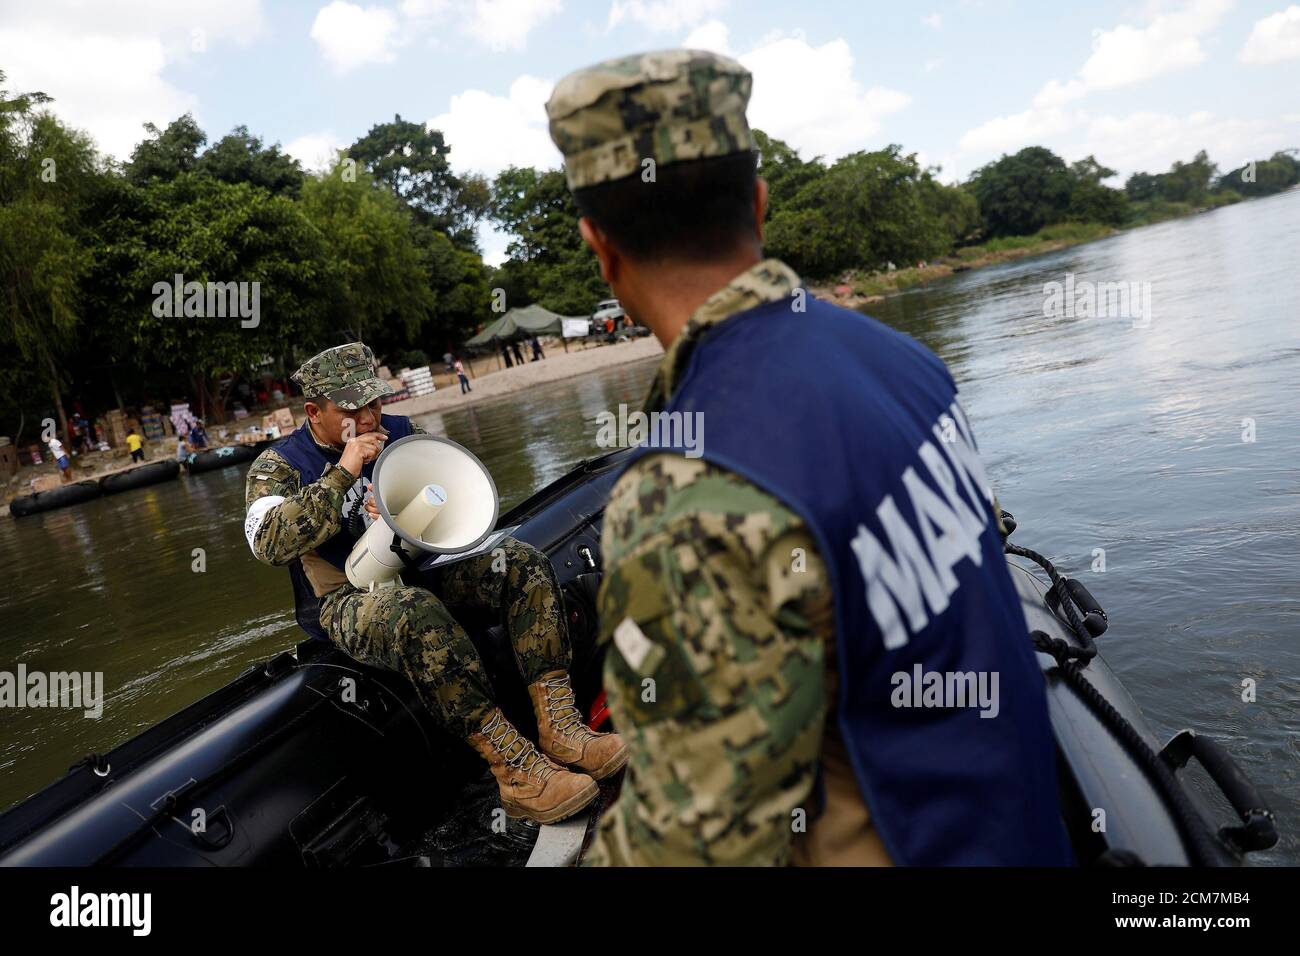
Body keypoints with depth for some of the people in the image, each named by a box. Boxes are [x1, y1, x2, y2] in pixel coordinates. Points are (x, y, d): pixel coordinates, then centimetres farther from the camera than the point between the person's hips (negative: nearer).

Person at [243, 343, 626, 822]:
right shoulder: (279, 466, -3)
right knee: (416, 611, -40)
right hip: (349, 598, -5)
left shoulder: (400, 432, 9)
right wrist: (343, 473, -24)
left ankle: (559, 728, -27)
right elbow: (270, 544, -21)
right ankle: (516, 772, -39)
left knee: (522, 562, -18)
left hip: (424, 566, 6)